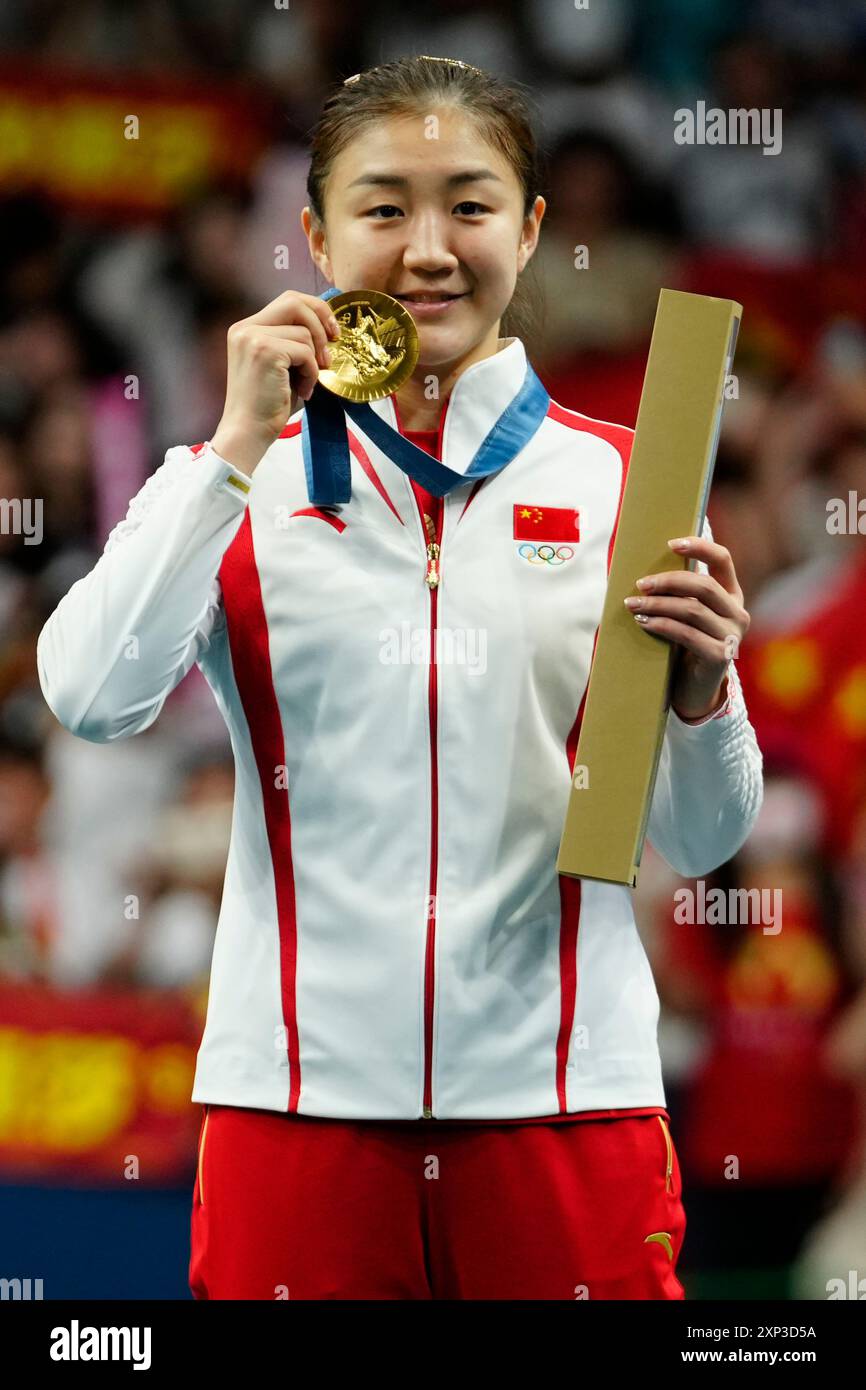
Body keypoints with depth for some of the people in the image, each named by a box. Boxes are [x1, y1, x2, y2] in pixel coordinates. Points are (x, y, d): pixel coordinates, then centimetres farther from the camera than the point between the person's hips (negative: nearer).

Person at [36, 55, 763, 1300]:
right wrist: (238, 446, -12)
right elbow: (91, 697, -11)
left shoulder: (619, 483, 4)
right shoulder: (242, 483, 5)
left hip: (560, 1097, 0)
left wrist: (703, 687, -15)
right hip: (304, 1096, 0)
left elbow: (699, 842, 4)